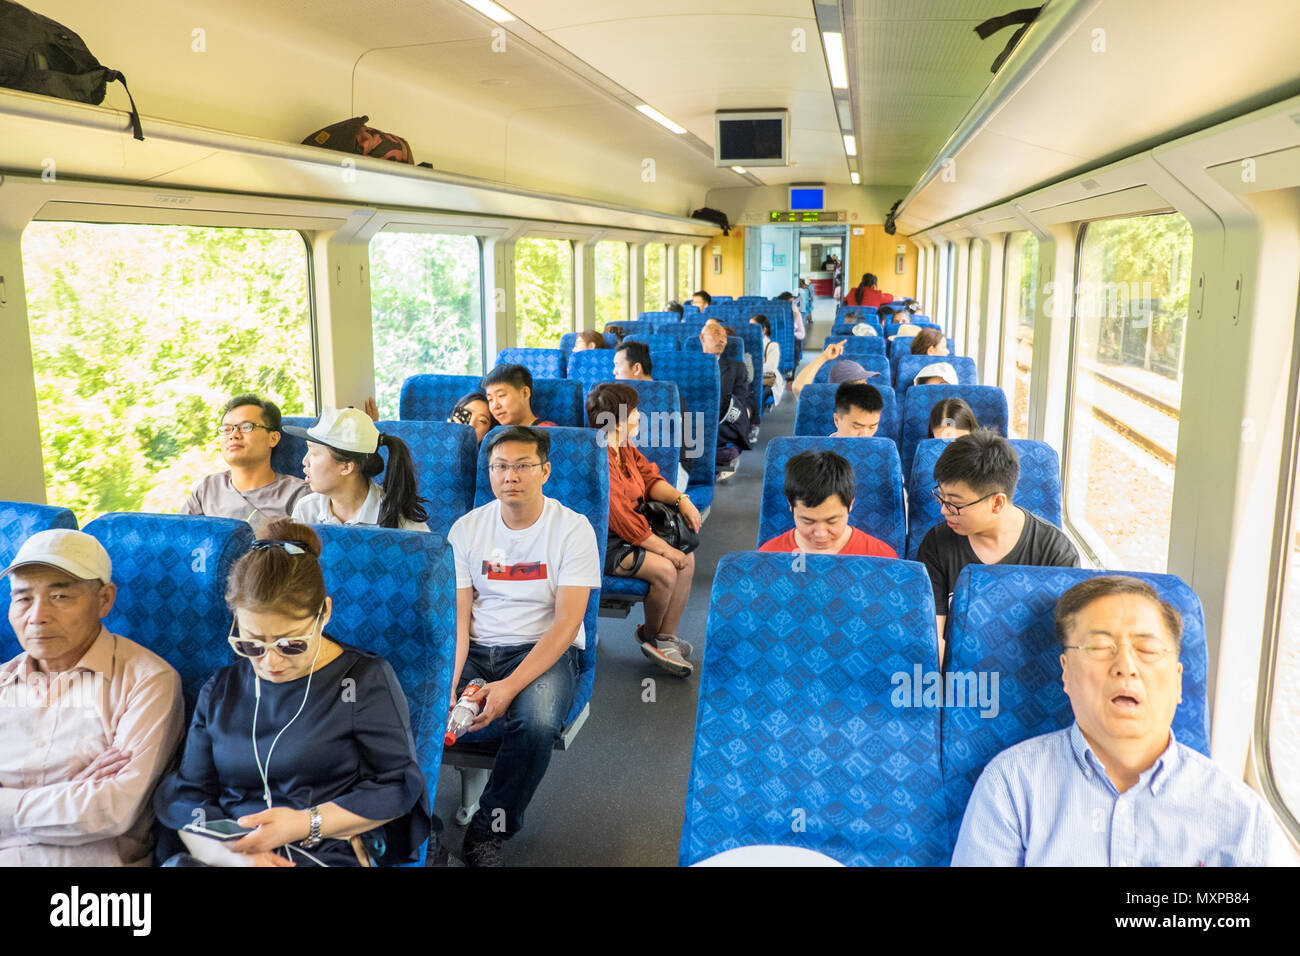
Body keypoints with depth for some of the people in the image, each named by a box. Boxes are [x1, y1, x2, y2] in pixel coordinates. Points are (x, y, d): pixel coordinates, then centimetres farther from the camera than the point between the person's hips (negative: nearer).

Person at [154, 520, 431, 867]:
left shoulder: (366, 679, 0)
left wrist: (306, 824, -11)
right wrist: (229, 849, -9)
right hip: (232, 855, 4)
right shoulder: (221, 689, 14)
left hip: (328, 854, -4)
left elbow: (398, 787, -1)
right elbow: (186, 795, 11)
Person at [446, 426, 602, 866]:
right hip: (475, 650, 3)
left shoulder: (573, 529, -7)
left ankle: (489, 830, -8)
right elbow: (457, 617, 0)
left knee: (536, 722, -33)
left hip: (545, 650, -3)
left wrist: (510, 687, -24)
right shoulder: (467, 528, 4)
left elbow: (567, 622, -12)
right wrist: (448, 684, -18)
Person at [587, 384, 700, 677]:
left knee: (687, 559, -2)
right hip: (602, 543, -10)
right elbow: (621, 518, -26)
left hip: (631, 532, 10)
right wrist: (664, 548, -21)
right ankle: (649, 635, 5)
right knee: (664, 569, -23)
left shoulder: (626, 448, 8)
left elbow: (650, 479, 12)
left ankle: (666, 637, 5)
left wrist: (680, 499, -9)